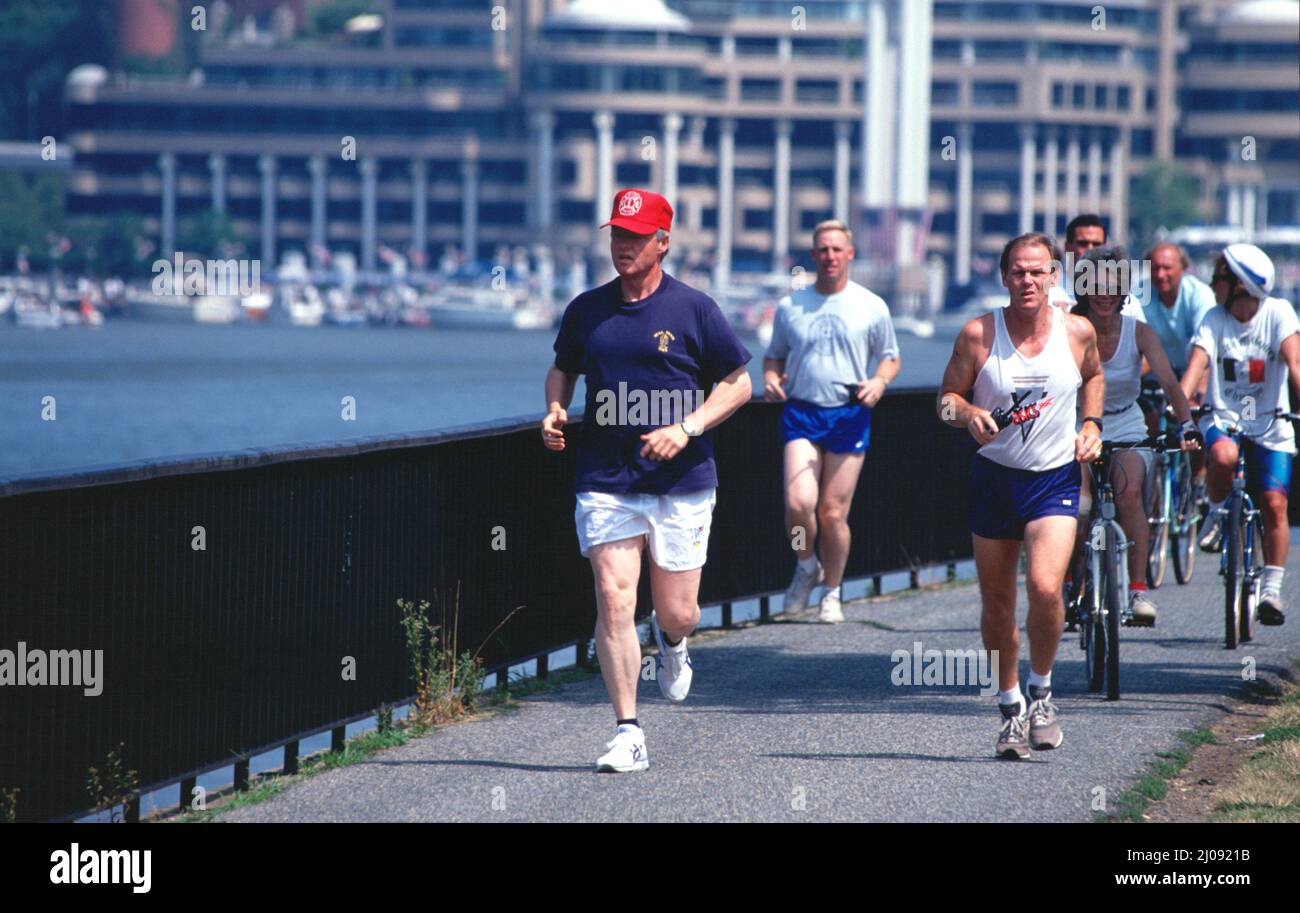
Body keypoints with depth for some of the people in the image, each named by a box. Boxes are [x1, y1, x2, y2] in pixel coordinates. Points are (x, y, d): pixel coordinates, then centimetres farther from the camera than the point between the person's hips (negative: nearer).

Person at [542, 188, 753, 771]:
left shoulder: (693, 309, -1)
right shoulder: (586, 309, 8)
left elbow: (738, 383, 3)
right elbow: (562, 369, 23)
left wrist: (688, 428, -11)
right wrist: (555, 411, 2)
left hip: (682, 483, -1)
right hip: (605, 483, 1)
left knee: (677, 614, 3)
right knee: (614, 602, -11)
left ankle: (671, 644, 43)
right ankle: (628, 734, -8)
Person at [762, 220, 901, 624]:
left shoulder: (871, 307, 5)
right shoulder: (789, 306, 8)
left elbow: (890, 357, 14)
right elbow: (775, 355, 20)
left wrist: (879, 382, -8)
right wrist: (770, 378, -2)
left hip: (849, 415, -1)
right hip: (800, 412, 1)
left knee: (833, 512, -1)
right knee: (799, 503, -16)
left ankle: (832, 592, 18)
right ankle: (807, 566, 13)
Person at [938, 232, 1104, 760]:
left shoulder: (1077, 331, -3)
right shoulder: (979, 335, -8)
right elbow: (946, 399, 0)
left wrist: (1091, 425, 4)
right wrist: (969, 414, -21)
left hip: (1056, 478, -1)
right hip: (994, 475, 1)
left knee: (1045, 588, -21)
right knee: (997, 606, 7)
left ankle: (1041, 691, 3)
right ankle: (1011, 710, 27)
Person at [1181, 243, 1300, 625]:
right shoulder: (1214, 319, -5)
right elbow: (1196, 365, -17)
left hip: (1269, 425, 0)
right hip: (1223, 419, 0)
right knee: (1222, 456, -34)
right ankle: (1218, 514, -3)